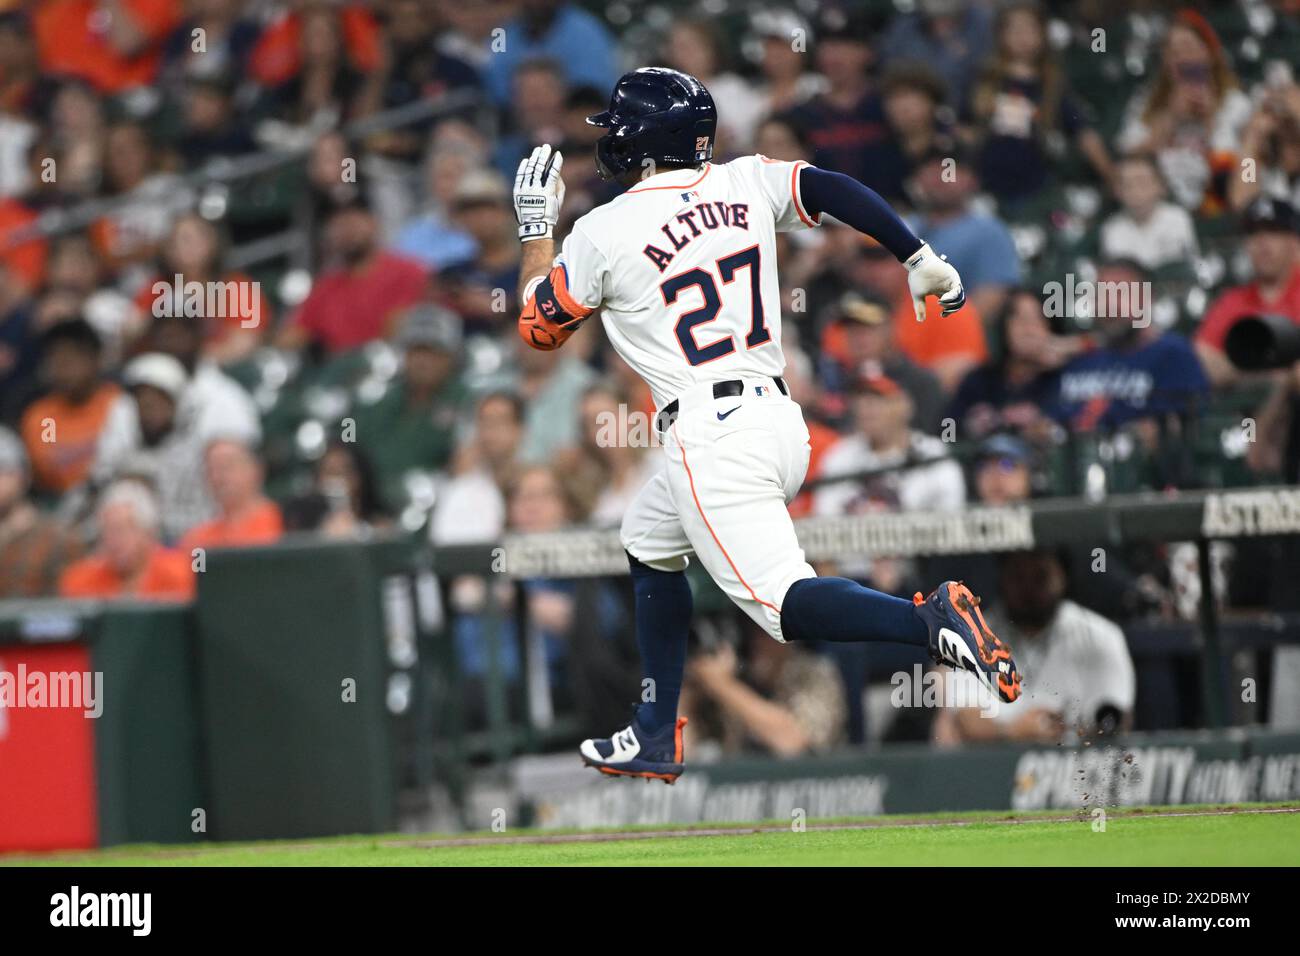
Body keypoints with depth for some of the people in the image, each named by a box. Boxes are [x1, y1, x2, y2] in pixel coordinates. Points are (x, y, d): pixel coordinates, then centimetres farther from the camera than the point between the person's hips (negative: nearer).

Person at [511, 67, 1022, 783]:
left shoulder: (604, 232, -5)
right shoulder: (743, 185, 9)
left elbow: (537, 326, 7)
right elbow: (838, 190, -1)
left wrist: (537, 226, 19)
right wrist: (919, 260, 2)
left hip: (712, 441, -8)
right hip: (781, 422, 8)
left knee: (782, 602, -12)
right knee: (648, 543, 27)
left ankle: (932, 621, -35)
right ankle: (656, 738, 29)